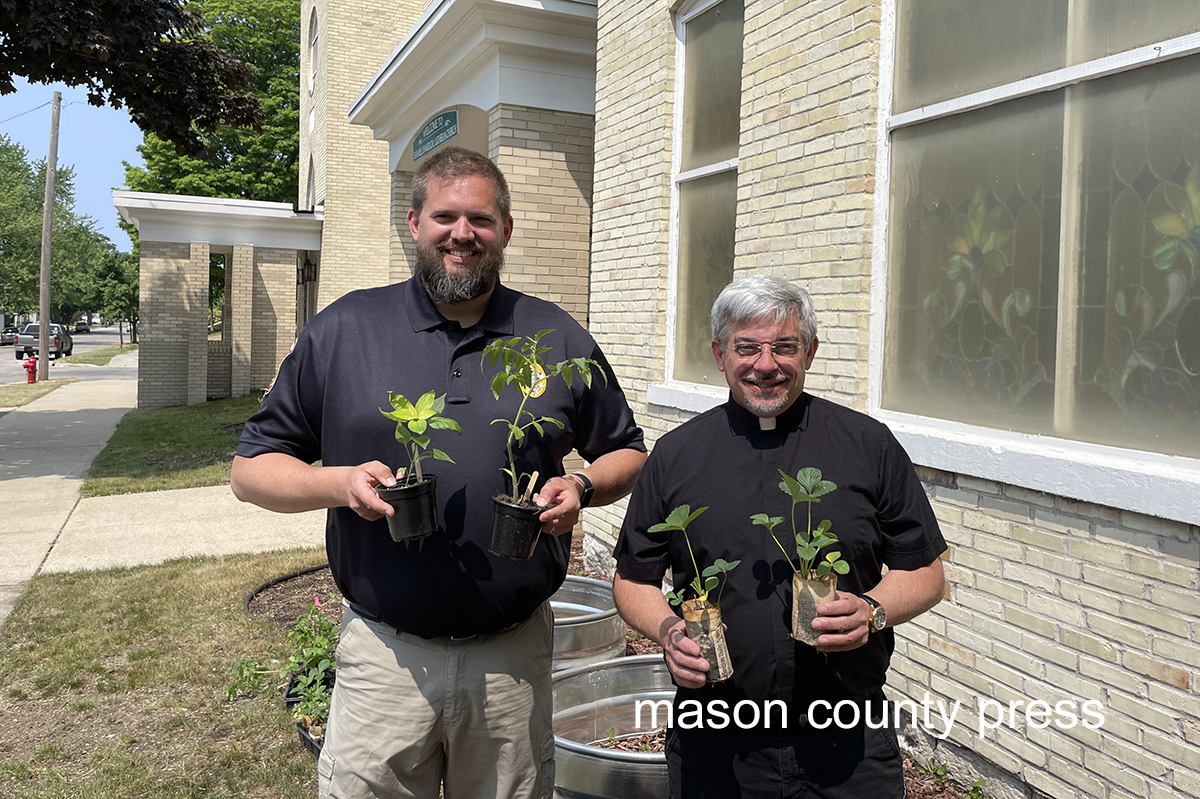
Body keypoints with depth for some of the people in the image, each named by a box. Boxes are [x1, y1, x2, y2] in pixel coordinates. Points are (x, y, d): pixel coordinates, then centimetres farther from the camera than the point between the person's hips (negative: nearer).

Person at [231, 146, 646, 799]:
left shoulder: (559, 340, 2)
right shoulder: (342, 330, -1)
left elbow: (628, 455, 12)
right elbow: (251, 469, 3)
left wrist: (583, 487, -10)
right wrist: (341, 483, -17)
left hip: (514, 653, 1)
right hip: (384, 652, -1)